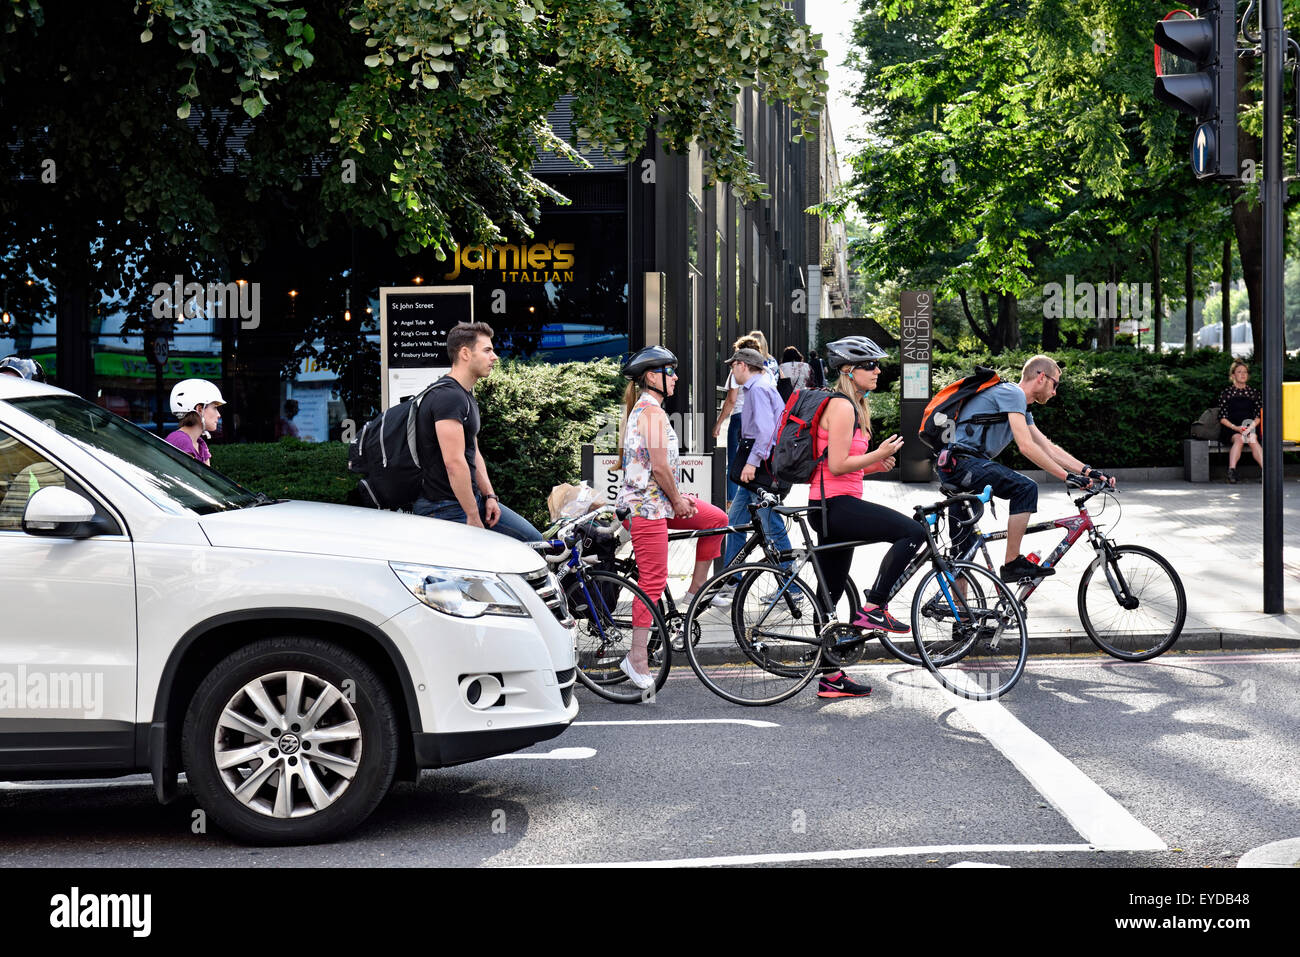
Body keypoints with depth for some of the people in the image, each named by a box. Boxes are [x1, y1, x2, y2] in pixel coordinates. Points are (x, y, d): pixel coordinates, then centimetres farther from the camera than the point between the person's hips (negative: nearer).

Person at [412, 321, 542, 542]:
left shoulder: (467, 397, 18)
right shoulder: (448, 396, -18)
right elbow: (454, 462, -24)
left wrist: (490, 496, 7)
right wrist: (473, 517, -22)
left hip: (473, 498, 10)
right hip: (446, 507, -10)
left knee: (533, 540, 5)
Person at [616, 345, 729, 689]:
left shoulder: (640, 408, 16)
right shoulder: (653, 411, -15)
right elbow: (660, 466, -21)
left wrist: (678, 497, 14)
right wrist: (677, 499, -7)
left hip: (655, 501, 10)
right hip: (647, 505, -10)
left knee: (716, 518, 14)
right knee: (653, 580, -8)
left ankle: (696, 588, 20)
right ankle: (637, 657, -5)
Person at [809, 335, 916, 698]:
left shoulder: (854, 406, 20)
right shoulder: (841, 407, -12)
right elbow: (837, 465, -19)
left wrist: (876, 463, 11)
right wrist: (878, 455, -15)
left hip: (834, 506, 11)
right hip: (836, 503, -11)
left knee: (831, 596, 11)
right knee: (913, 531, -20)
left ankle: (830, 678, 16)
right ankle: (873, 607, -15)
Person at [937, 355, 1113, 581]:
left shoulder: (1022, 408, 23)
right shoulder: (1012, 393, -9)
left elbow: (1048, 447, 20)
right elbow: (1026, 447, -18)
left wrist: (1089, 471, 10)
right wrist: (1067, 477, -17)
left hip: (952, 468, 11)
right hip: (963, 462, -11)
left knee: (962, 549, 12)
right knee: (1025, 488, -18)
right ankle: (1013, 563, -14)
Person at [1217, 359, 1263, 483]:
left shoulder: (1254, 393, 16)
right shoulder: (1226, 393, 10)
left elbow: (1259, 415, 9)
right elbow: (1222, 418, 3)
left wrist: (1251, 427, -11)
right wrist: (1235, 428, -14)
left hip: (1250, 427, 1)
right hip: (1231, 429, -1)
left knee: (1252, 439, -33)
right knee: (1238, 439, -35)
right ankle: (1232, 471, -48)